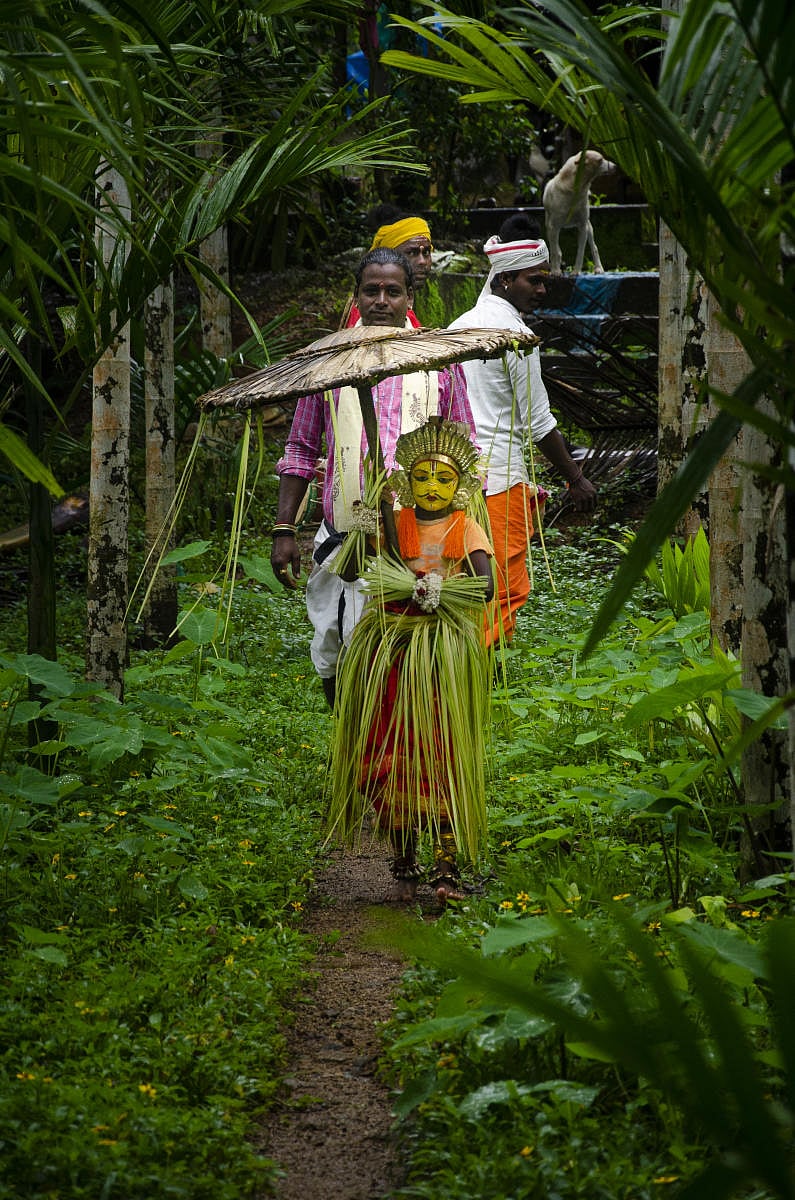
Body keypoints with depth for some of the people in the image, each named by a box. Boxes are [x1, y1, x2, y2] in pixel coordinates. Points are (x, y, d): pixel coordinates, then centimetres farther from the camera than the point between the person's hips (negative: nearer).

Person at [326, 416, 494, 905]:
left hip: (447, 656, -2)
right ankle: (404, 865, 9)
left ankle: (449, 868, -9)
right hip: (392, 651, 2)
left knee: (445, 755, -8)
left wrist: (441, 590, -23)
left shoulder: (467, 529, 6)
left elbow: (485, 585, -8)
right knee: (391, 754, -1)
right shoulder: (394, 525, 12)